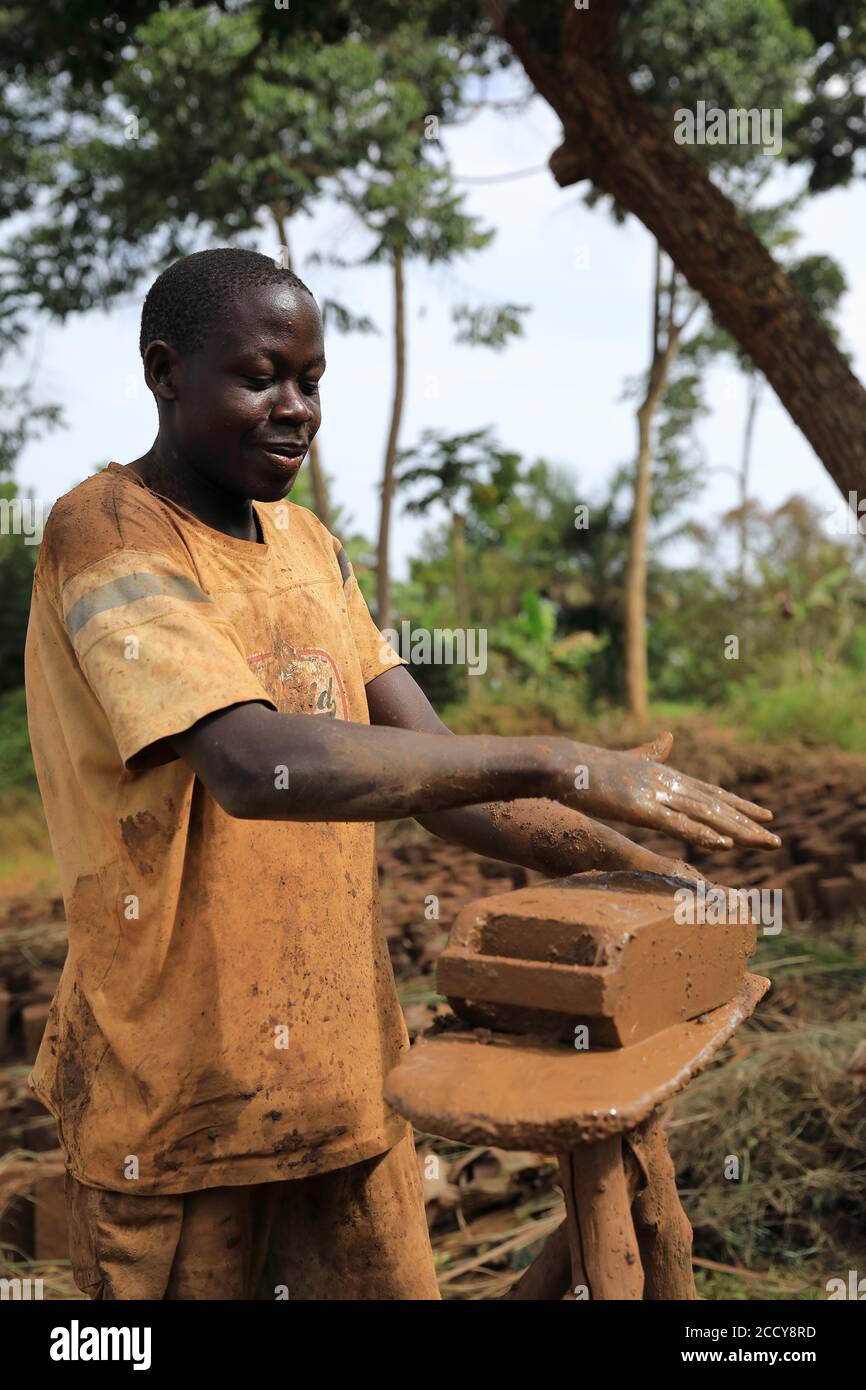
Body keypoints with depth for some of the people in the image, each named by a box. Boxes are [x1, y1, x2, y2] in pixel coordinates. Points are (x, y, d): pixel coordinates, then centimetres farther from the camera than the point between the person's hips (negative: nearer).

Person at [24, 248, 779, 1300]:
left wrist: (637, 870, -6)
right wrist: (552, 764, -31)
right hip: (179, 1097, -6)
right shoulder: (107, 533, -15)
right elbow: (258, 766, -32)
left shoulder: (309, 545, 9)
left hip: (346, 1070, 7)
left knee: (389, 1282, 15)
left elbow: (435, 769, 5)